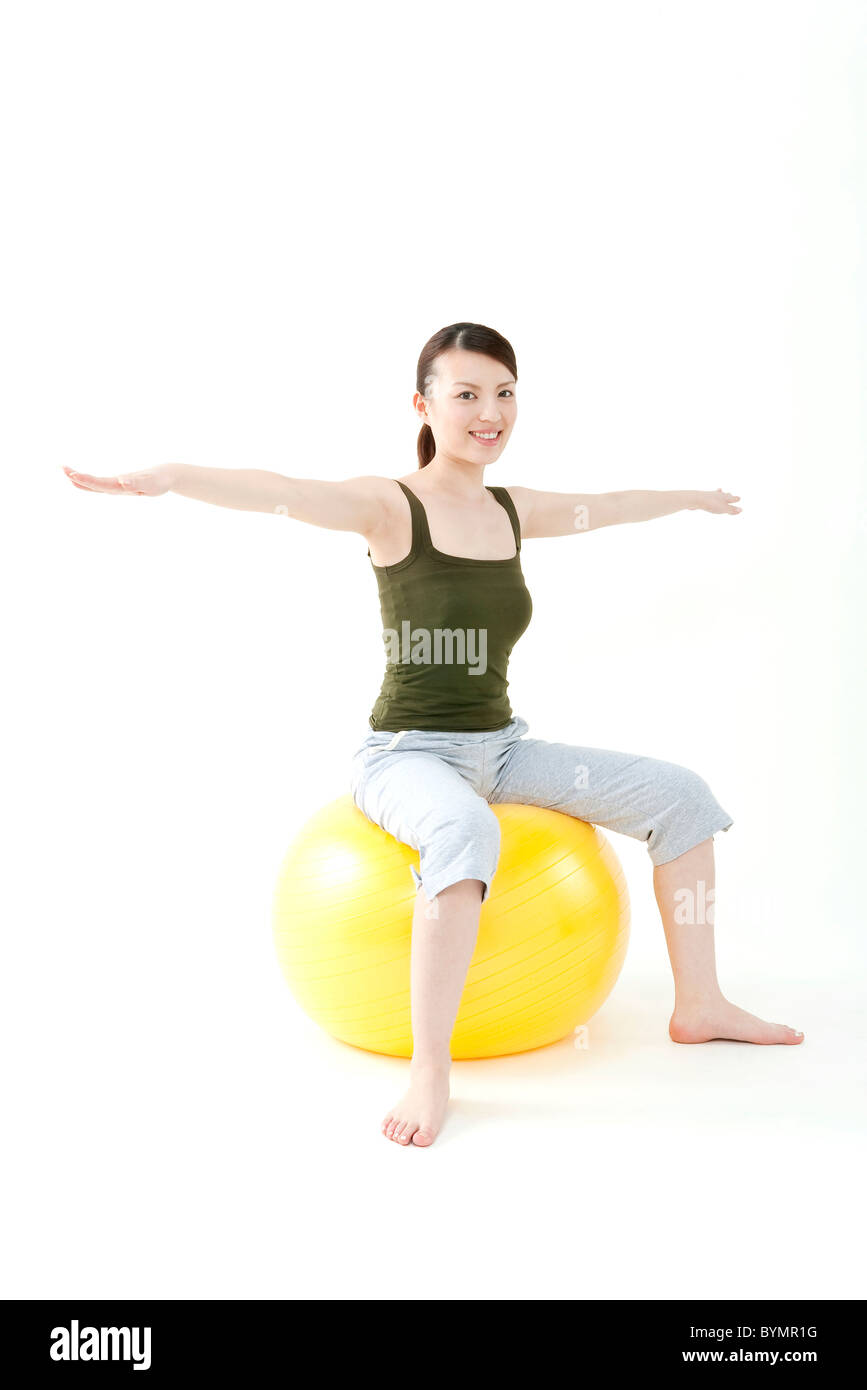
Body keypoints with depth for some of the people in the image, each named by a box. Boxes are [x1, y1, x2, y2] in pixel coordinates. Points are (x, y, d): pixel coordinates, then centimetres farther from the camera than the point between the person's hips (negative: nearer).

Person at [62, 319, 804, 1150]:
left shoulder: (515, 510, 8)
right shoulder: (391, 506, -11)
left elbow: (610, 506, 27)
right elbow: (282, 494, -30)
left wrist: (693, 498, 43)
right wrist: (172, 478, -48)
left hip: (500, 747, 7)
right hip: (408, 754, -7)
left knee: (678, 795, 2)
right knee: (466, 830, -41)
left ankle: (699, 1007, 15)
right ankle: (429, 1072, -29)